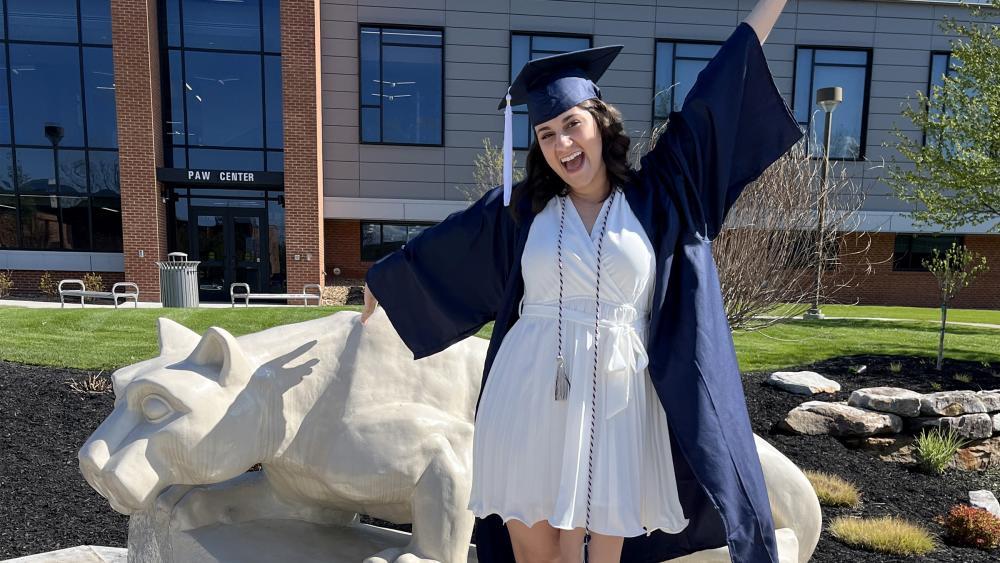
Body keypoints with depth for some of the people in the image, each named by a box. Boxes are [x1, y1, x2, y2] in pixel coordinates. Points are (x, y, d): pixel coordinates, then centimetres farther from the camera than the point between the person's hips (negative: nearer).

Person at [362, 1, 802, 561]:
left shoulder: (654, 195, 4)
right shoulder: (519, 208, 5)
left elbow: (714, 99, 5)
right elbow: (436, 250, 16)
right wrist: (381, 280, 28)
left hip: (614, 398, 0)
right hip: (530, 396, 1)